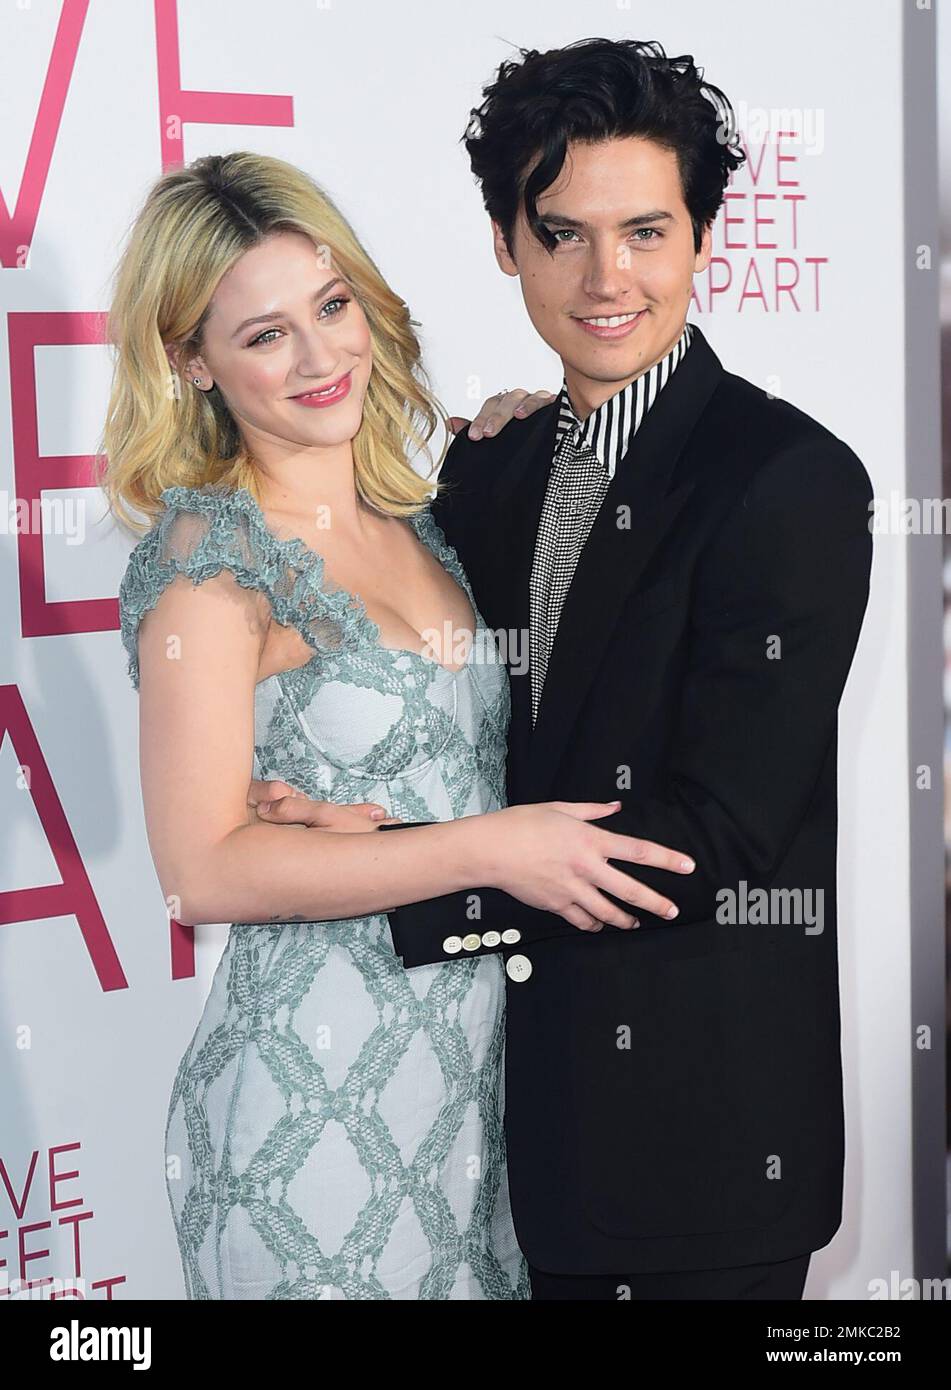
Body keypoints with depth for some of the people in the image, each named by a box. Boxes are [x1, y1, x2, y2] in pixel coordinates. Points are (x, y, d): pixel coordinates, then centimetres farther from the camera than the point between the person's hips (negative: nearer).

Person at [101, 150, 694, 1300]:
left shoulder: (412, 519, 7)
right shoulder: (208, 559, -14)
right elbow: (203, 870, -19)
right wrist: (486, 847, -21)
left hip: (471, 1059, 7)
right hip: (315, 1087, -7)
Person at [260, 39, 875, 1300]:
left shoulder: (789, 478, -16)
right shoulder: (490, 464, 6)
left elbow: (712, 834, -21)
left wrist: (385, 859, -22)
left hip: (704, 1118, -6)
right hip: (533, 1091, 6)